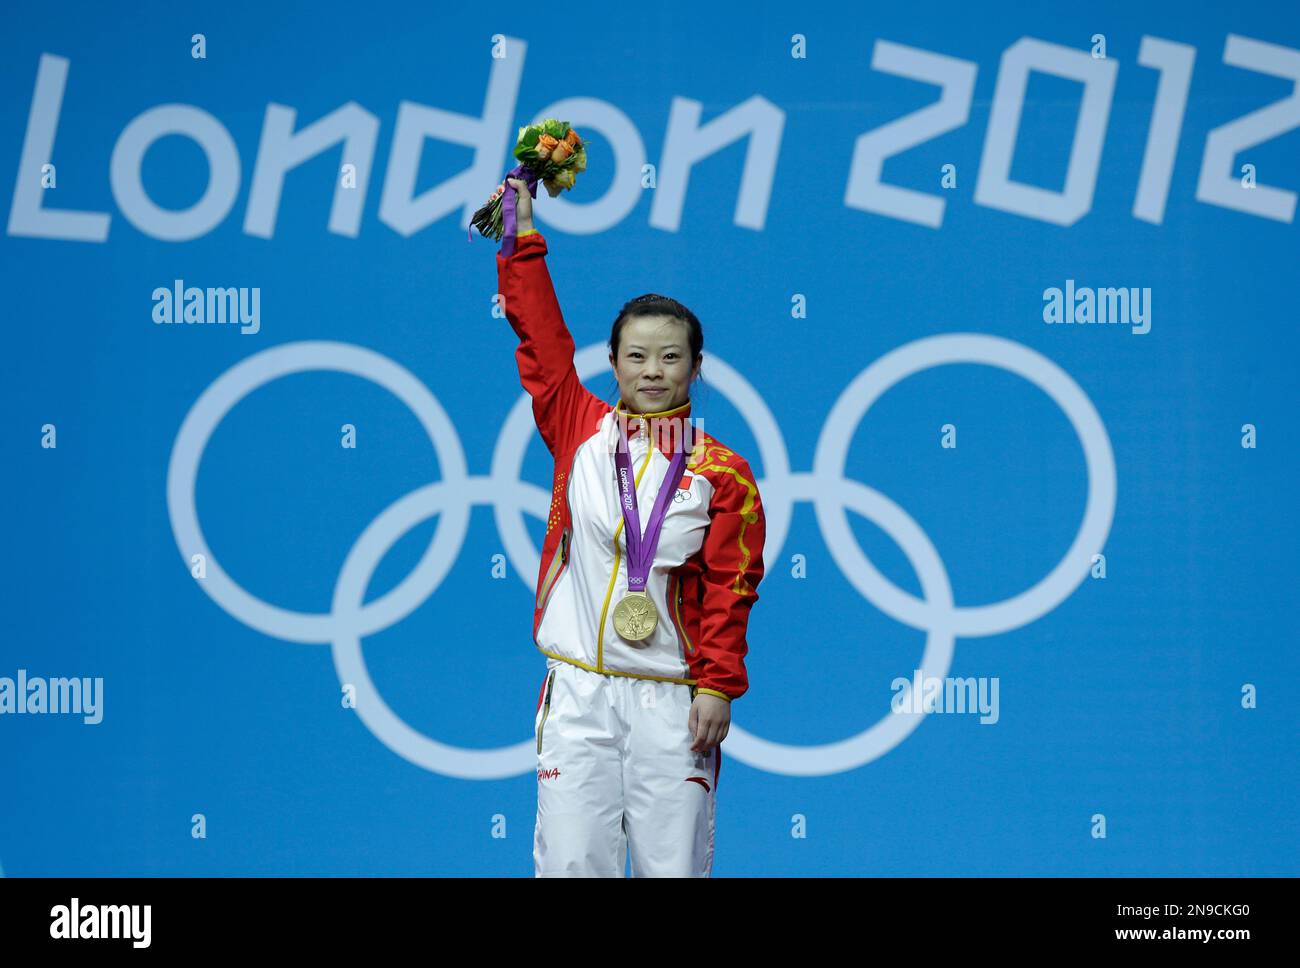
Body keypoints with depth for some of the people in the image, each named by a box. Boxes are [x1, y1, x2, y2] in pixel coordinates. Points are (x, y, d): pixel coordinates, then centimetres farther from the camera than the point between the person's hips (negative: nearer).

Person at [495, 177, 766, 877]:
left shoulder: (723, 474, 3)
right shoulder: (580, 432, 8)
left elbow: (729, 590, 0)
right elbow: (539, 336, 9)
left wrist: (716, 687, -8)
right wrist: (523, 234, 8)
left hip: (672, 700, -1)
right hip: (578, 692, 1)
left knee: (673, 866, -1)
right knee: (571, 862, -3)